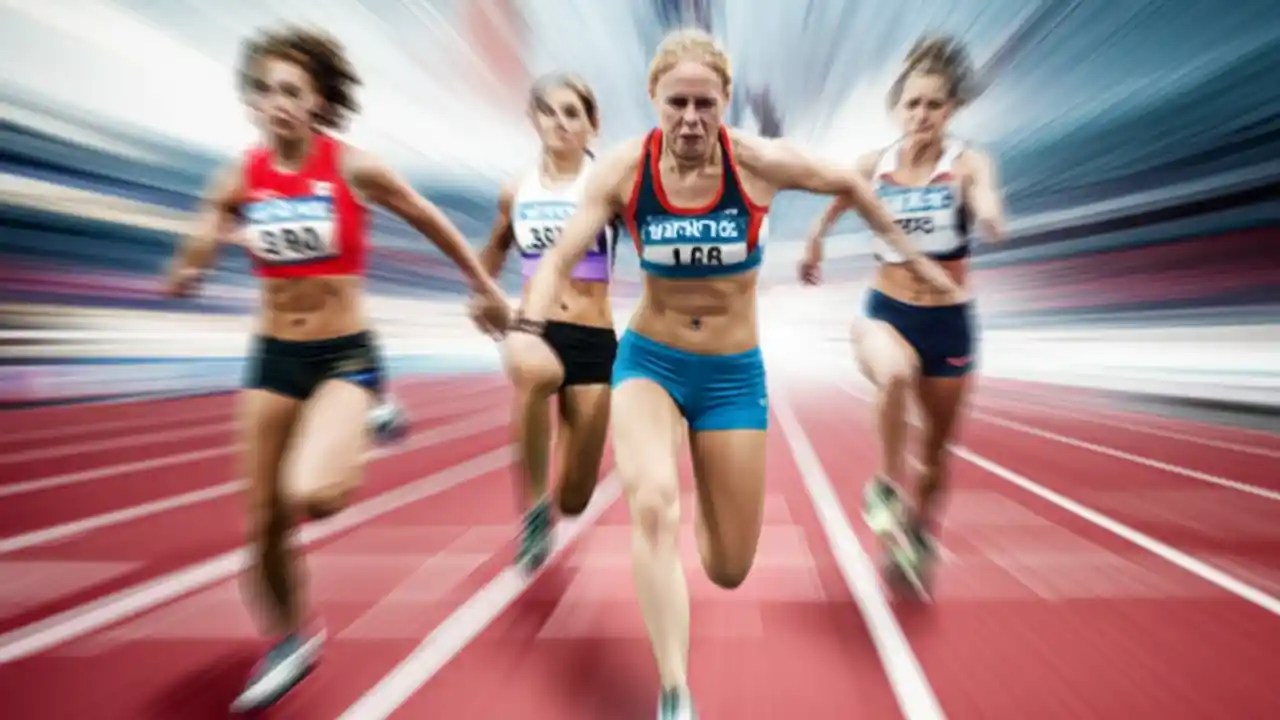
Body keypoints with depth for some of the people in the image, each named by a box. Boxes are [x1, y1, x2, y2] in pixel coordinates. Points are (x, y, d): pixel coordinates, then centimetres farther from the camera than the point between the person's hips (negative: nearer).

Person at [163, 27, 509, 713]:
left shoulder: (354, 168, -9)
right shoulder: (238, 178, 1)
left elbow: (433, 223, 3)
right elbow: (187, 273, 4)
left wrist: (485, 288, 10)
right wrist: (186, 269, -19)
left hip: (345, 355, -4)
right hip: (272, 357, 4)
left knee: (310, 495, -28)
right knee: (263, 524, 11)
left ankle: (369, 429, 8)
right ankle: (291, 640, 39)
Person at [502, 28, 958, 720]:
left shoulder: (759, 162, -10)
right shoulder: (623, 169, -9)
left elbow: (850, 185, 6)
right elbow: (561, 255, -11)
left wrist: (914, 255, 12)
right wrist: (528, 326, -30)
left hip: (734, 373, 1)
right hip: (648, 360, 0)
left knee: (730, 569, 8)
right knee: (651, 504, -30)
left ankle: (704, 494, 46)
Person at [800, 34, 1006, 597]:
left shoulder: (969, 163, -8)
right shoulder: (873, 166, -2)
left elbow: (994, 227, -27)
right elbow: (835, 203, 19)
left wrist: (986, 214, -48)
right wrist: (815, 243, 27)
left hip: (950, 321, 0)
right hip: (885, 311, 0)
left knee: (937, 447, 12)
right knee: (896, 372, -37)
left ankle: (920, 535, 39)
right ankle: (886, 486, -12)